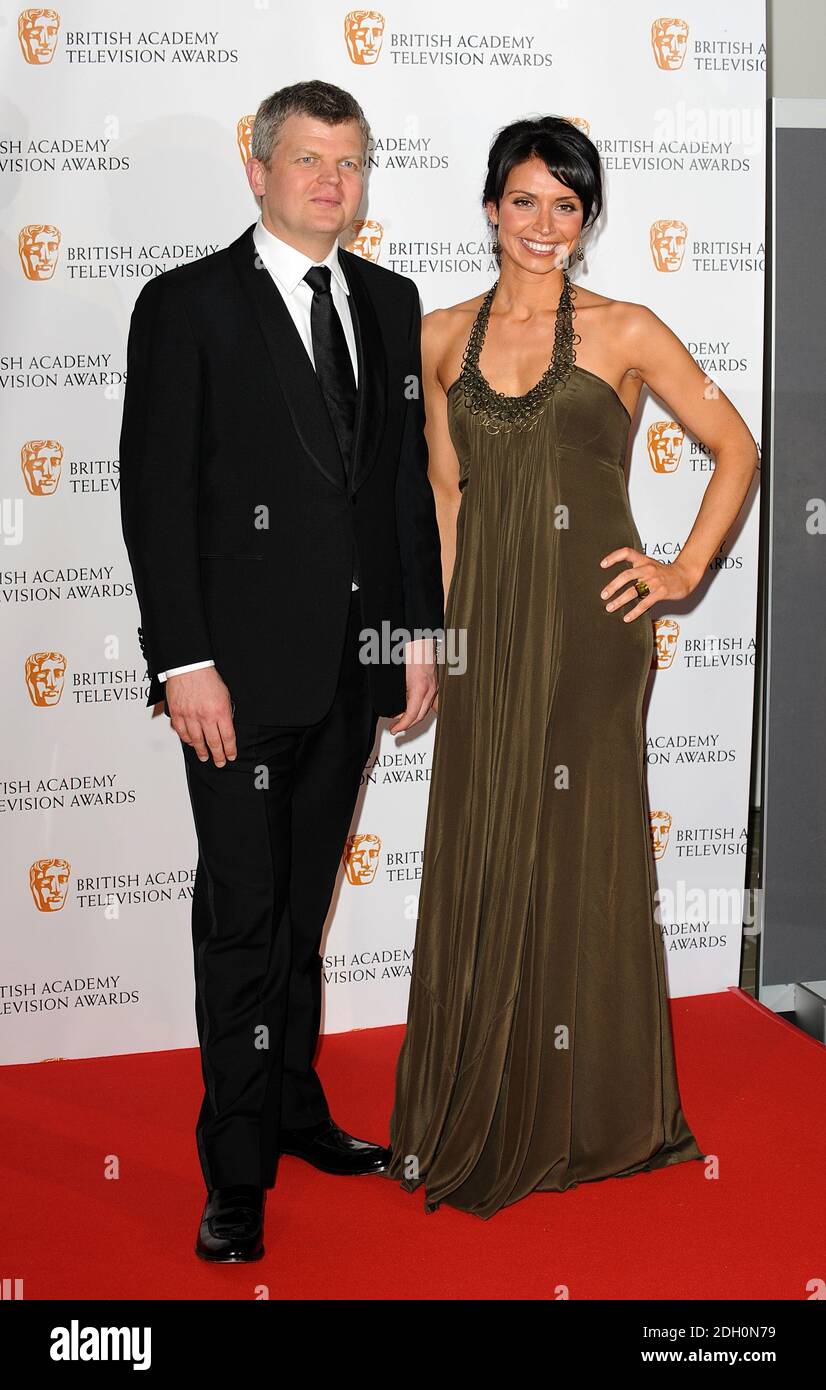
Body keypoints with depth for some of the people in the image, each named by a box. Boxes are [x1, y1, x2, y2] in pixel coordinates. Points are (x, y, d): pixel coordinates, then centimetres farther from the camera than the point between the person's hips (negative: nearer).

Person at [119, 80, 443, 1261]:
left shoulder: (391, 303, 11)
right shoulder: (187, 306, -5)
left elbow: (409, 476, 13)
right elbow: (156, 495, -10)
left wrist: (420, 629, 8)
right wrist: (184, 662, -15)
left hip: (352, 668, 5)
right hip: (244, 670, -5)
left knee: (304, 904, 17)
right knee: (243, 916, 1)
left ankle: (295, 1107, 32)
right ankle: (237, 1171, 13)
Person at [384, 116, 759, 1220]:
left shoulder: (626, 333, 0)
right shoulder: (443, 336, 9)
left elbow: (735, 446, 5)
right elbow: (446, 491, 13)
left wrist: (686, 570, -3)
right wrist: (432, 628, 9)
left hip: (589, 618, -3)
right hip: (486, 621, 3)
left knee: (582, 853, 4)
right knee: (481, 857, 7)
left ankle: (594, 1117, 21)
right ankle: (482, 1115, 22)